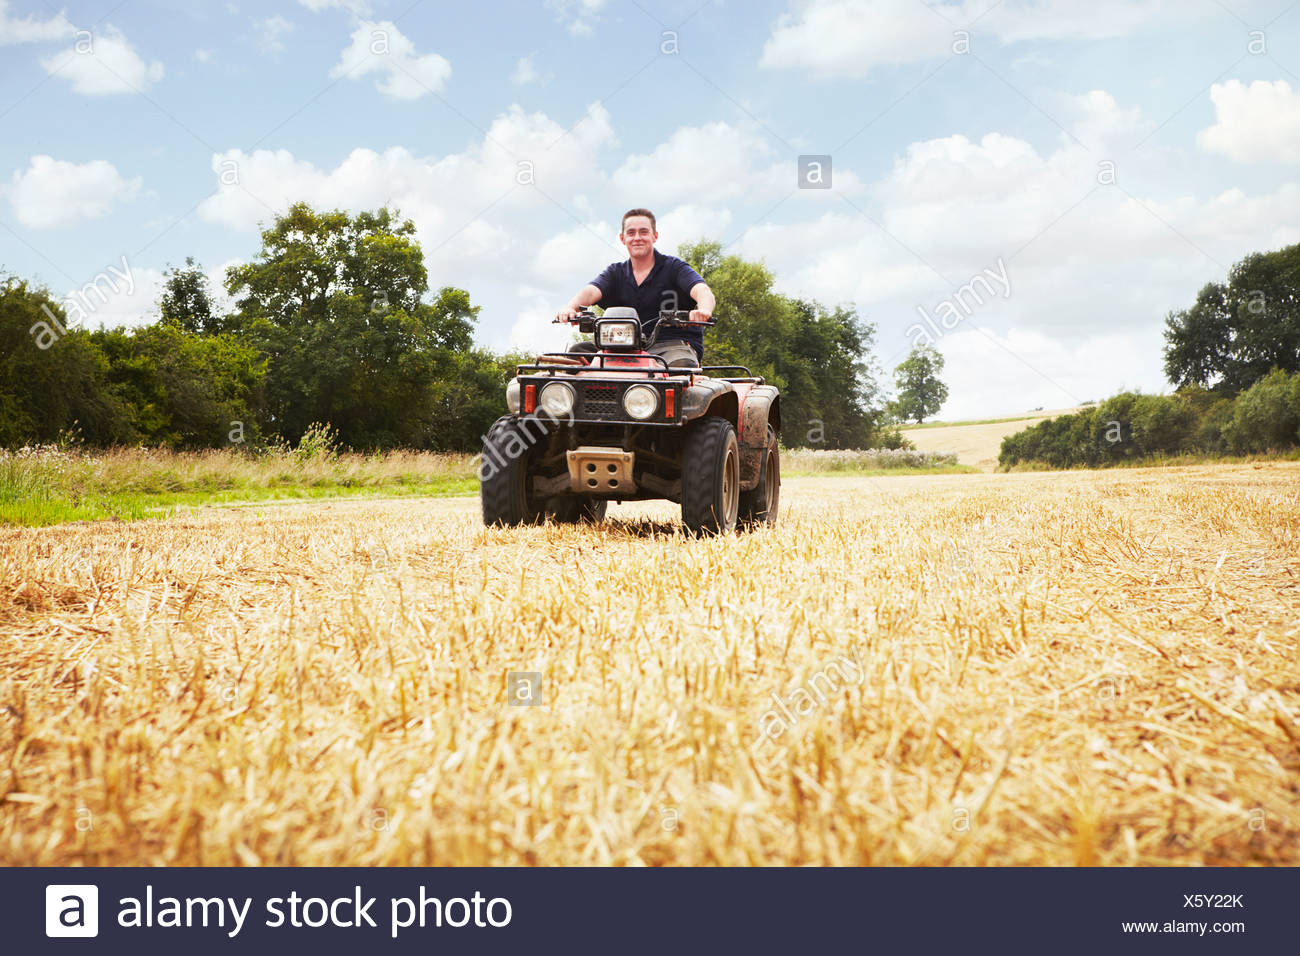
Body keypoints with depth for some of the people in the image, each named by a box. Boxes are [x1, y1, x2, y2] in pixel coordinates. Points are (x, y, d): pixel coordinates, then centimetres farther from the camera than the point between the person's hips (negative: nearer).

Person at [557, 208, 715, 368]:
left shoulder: (673, 266, 4)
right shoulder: (616, 272, 15)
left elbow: (701, 291, -14)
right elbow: (590, 291, -4)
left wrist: (704, 310, -40)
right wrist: (570, 307, -29)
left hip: (675, 344, -4)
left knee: (681, 365, -40)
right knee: (579, 350, -14)